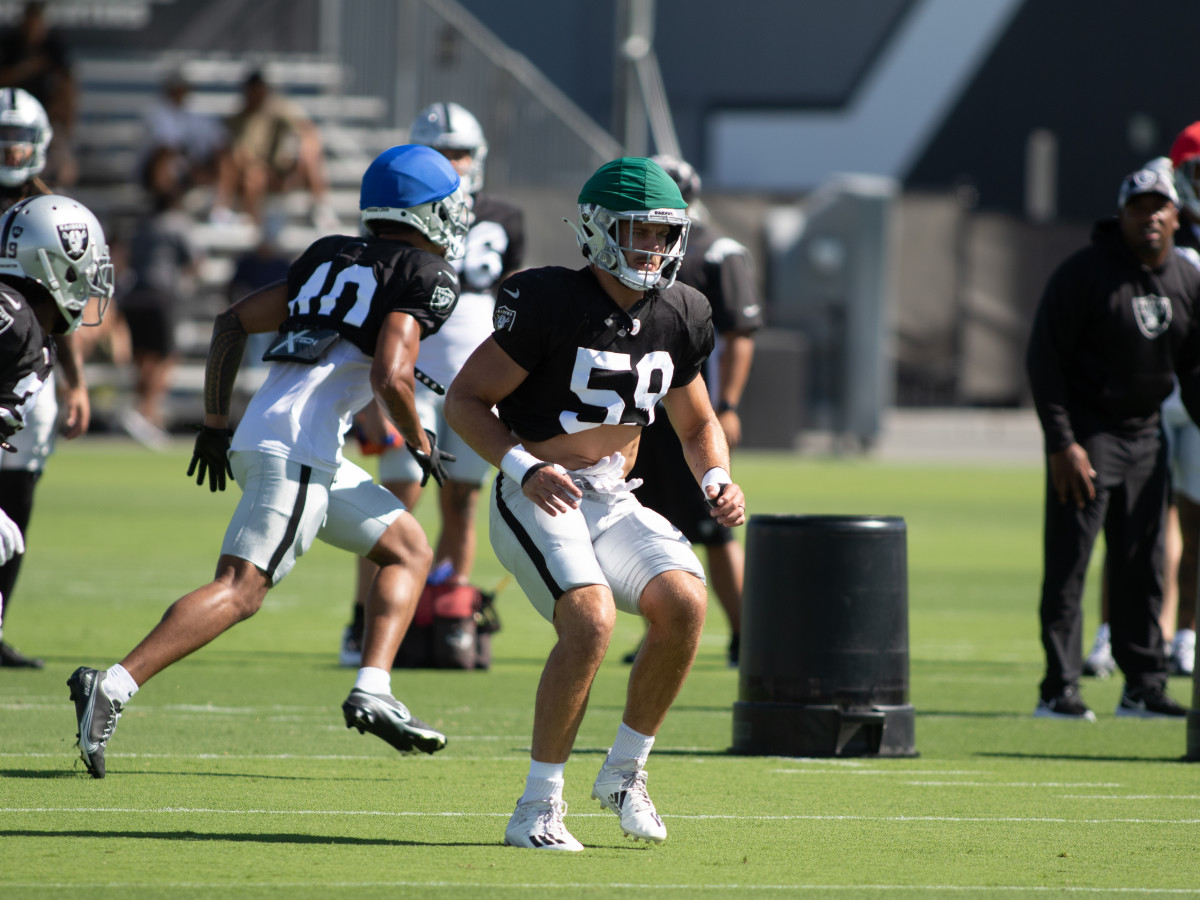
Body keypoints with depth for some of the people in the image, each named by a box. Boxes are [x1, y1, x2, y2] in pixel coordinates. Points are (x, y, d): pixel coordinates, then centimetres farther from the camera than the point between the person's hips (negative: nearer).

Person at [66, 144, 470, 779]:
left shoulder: (330, 257, 21)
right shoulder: (424, 275, -2)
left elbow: (232, 323, 19)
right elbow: (390, 375, -15)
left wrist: (216, 422, 24)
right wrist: (417, 441, 3)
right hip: (299, 447, -9)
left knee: (408, 549, 19)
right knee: (239, 590, -15)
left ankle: (373, 692, 6)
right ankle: (113, 687, -25)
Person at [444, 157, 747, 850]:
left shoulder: (677, 316, 5)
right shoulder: (549, 303, -15)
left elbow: (698, 425, 19)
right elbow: (465, 400, -11)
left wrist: (718, 481, -2)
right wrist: (526, 469, -25)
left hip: (613, 501, 6)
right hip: (536, 500, -6)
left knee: (685, 603, -20)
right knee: (592, 619, -29)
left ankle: (625, 770, 1)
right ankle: (539, 806, -18)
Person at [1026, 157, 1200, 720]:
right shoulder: (1085, 273, -13)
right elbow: (1044, 358, -13)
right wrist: (1061, 443, -19)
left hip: (1146, 435, 6)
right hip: (1086, 435, -6)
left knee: (1142, 567, 8)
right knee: (1069, 564, -8)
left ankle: (1144, 688, 15)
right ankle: (1059, 691, -6)